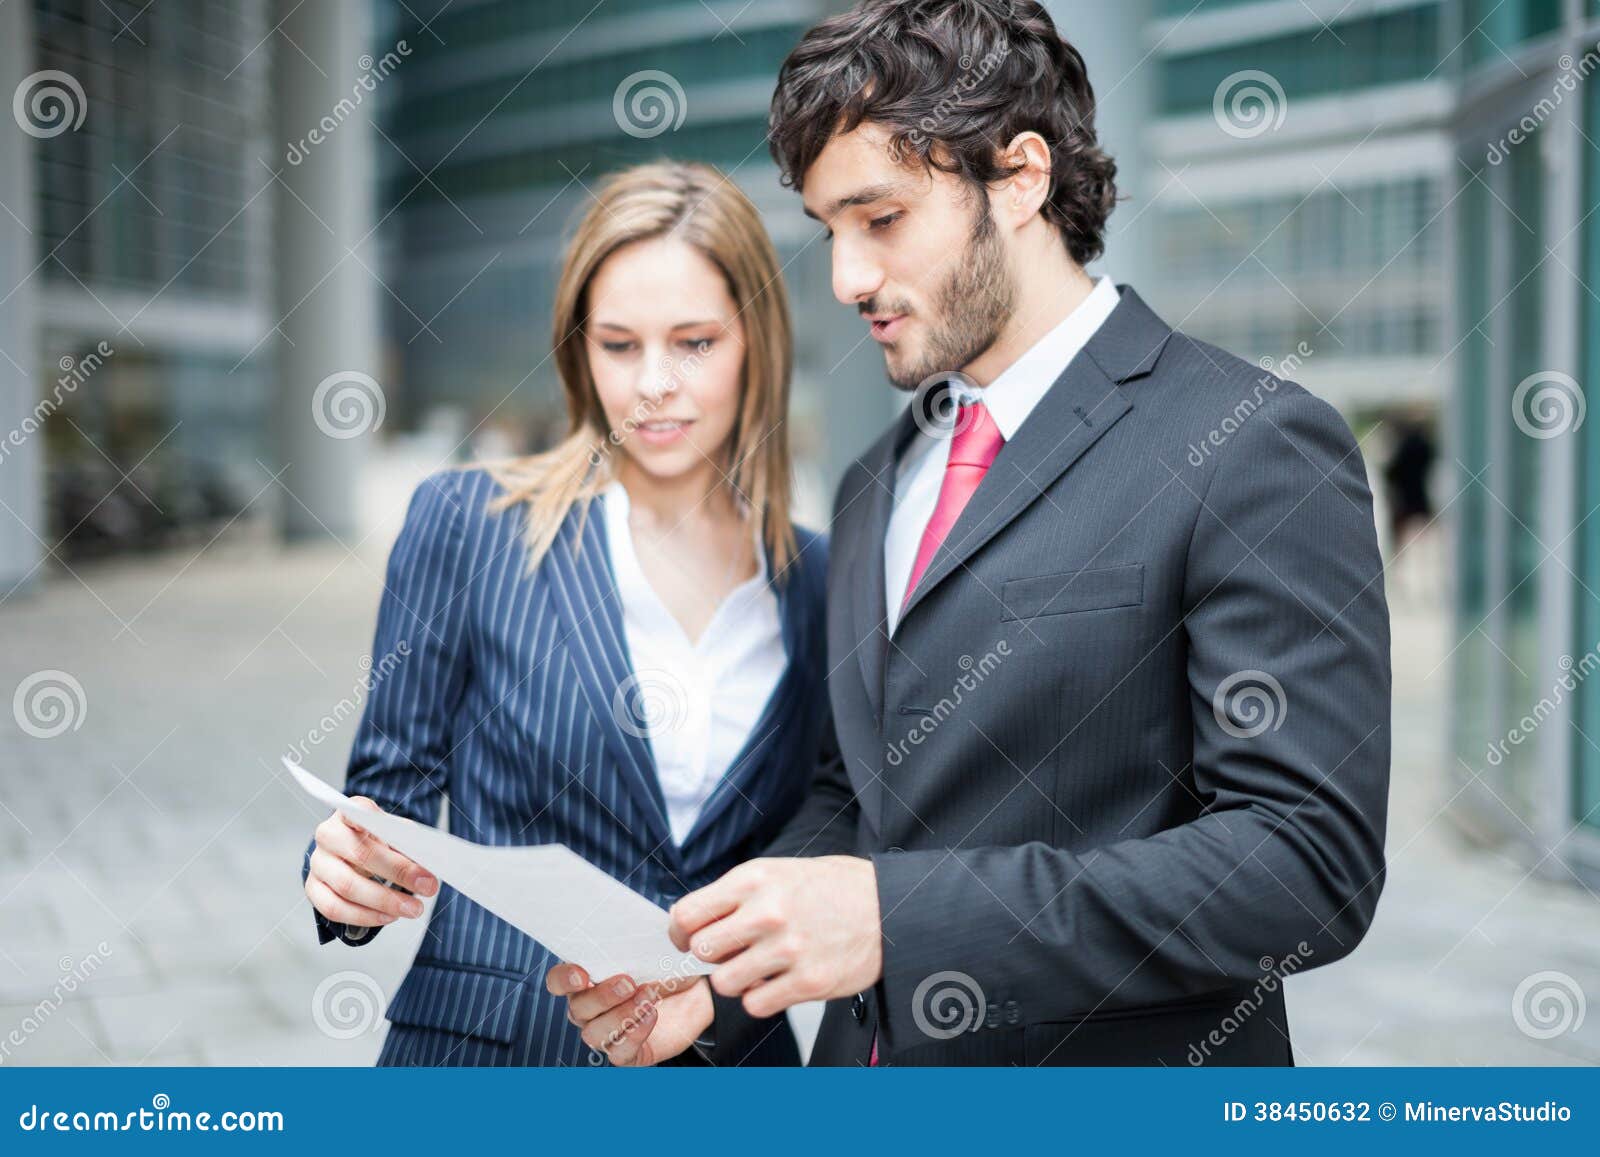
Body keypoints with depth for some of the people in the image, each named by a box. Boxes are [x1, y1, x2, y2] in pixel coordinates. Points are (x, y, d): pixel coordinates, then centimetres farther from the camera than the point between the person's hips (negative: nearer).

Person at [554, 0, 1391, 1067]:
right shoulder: (876, 488, 10)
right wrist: (713, 977, -4)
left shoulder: (1255, 448, -14)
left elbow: (1308, 858, -21)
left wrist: (899, 917, -26)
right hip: (864, 1062, 6)